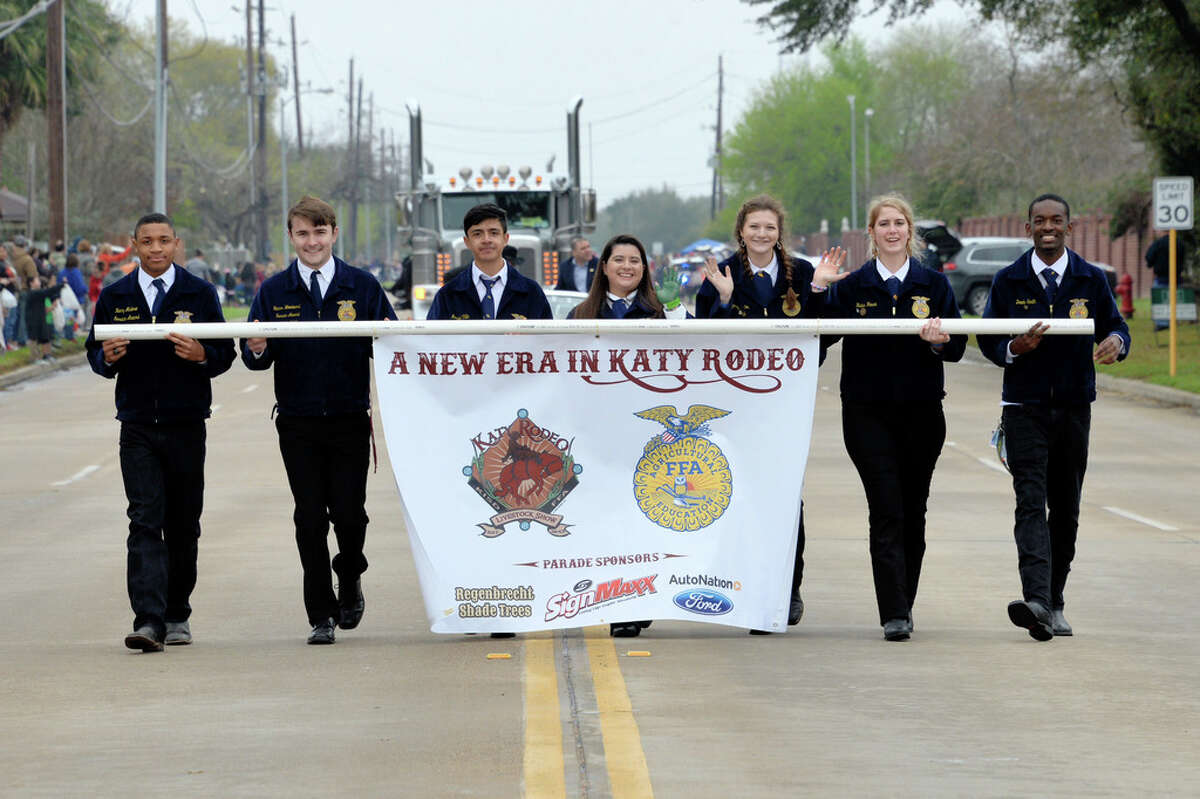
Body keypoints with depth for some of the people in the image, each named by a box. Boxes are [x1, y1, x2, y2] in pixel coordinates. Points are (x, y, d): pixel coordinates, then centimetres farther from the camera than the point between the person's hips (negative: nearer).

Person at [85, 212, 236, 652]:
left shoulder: (200, 294, 5)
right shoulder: (114, 297, 8)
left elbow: (226, 354, 4)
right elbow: (94, 350, 12)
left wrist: (201, 354, -17)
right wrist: (108, 357, -11)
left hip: (186, 424, 0)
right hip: (138, 426, 0)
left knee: (183, 524, 7)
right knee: (145, 521, -11)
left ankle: (177, 615, 22)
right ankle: (149, 620, -18)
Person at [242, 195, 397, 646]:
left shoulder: (362, 287, 4)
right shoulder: (274, 292, 6)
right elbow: (255, 358, 4)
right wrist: (256, 350, -19)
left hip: (350, 420, -1)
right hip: (299, 424, 1)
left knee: (349, 513, -3)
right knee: (310, 519, 0)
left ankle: (350, 581, 27)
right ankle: (321, 615, 7)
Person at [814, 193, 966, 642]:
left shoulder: (934, 285, 7)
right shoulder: (852, 286, 5)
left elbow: (957, 348, 4)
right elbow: (819, 336, 2)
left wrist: (938, 339, -18)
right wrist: (816, 291, -10)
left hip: (922, 412, 2)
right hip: (868, 414, -2)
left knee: (913, 511, 8)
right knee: (886, 511, -10)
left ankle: (904, 603, 22)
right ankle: (894, 615, -14)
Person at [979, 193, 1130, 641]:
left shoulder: (1091, 280, 6)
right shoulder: (1008, 281, 3)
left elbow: (1115, 327, 8)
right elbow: (988, 340, 5)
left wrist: (1116, 342, -16)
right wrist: (1015, 348, -16)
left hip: (1073, 407, 2)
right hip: (1024, 408, -2)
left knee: (1066, 508, 7)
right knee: (1031, 503, -15)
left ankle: (1054, 604, 18)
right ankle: (1037, 601, -28)